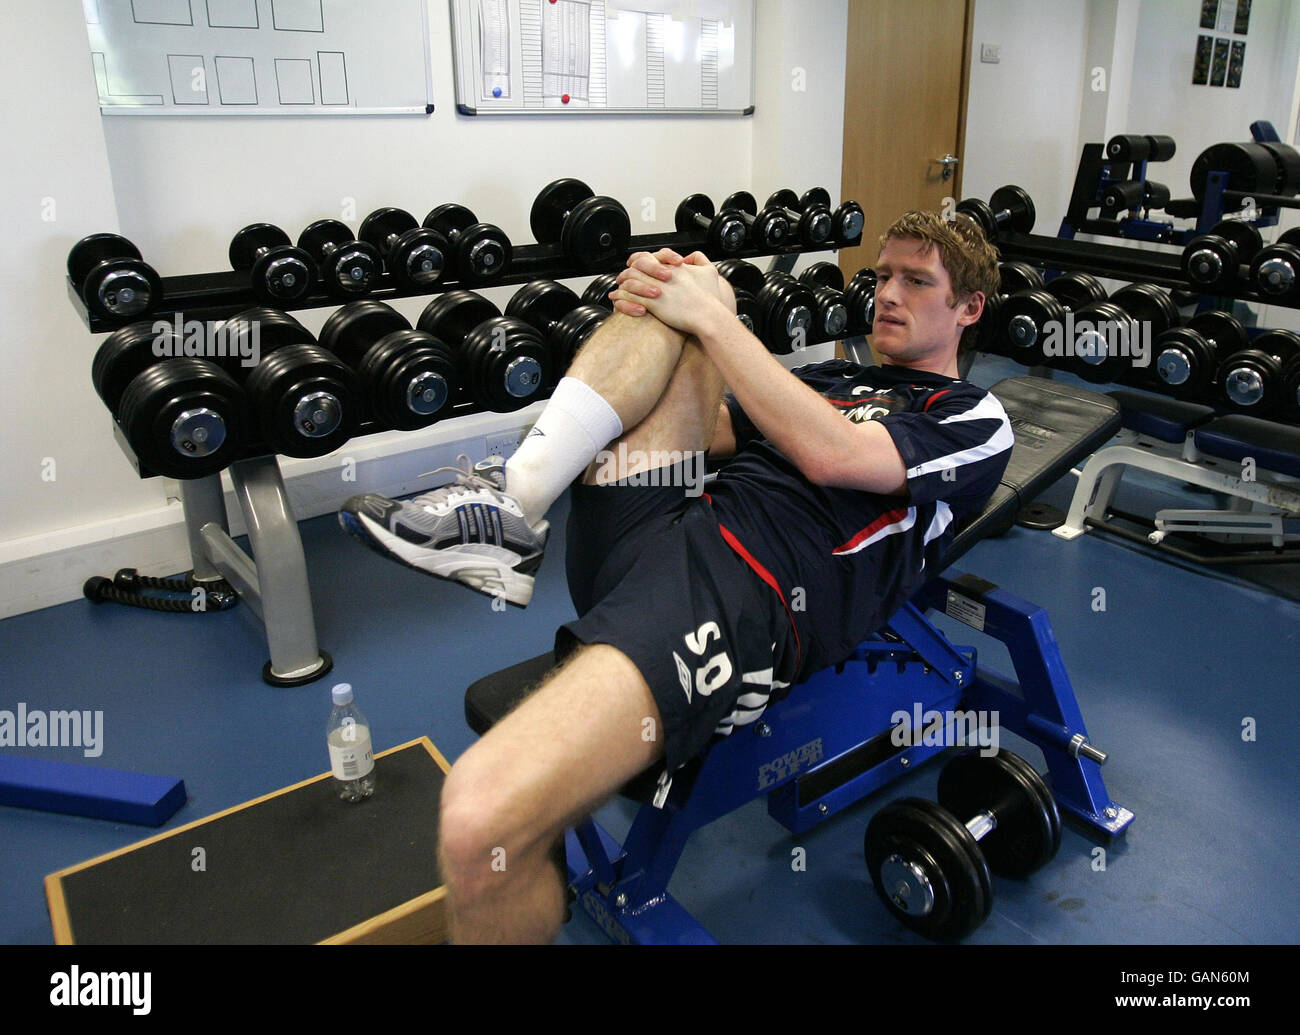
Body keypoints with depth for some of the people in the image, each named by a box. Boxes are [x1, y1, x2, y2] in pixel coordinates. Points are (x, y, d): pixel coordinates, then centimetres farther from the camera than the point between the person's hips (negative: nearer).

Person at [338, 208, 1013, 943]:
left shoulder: (974, 421, 11)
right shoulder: (830, 376, 32)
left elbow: (829, 455, -9)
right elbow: (701, 429, 21)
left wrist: (713, 318, -6)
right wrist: (660, 299, 5)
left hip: (746, 595, -8)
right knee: (679, 290, 1)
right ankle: (510, 506, -11)